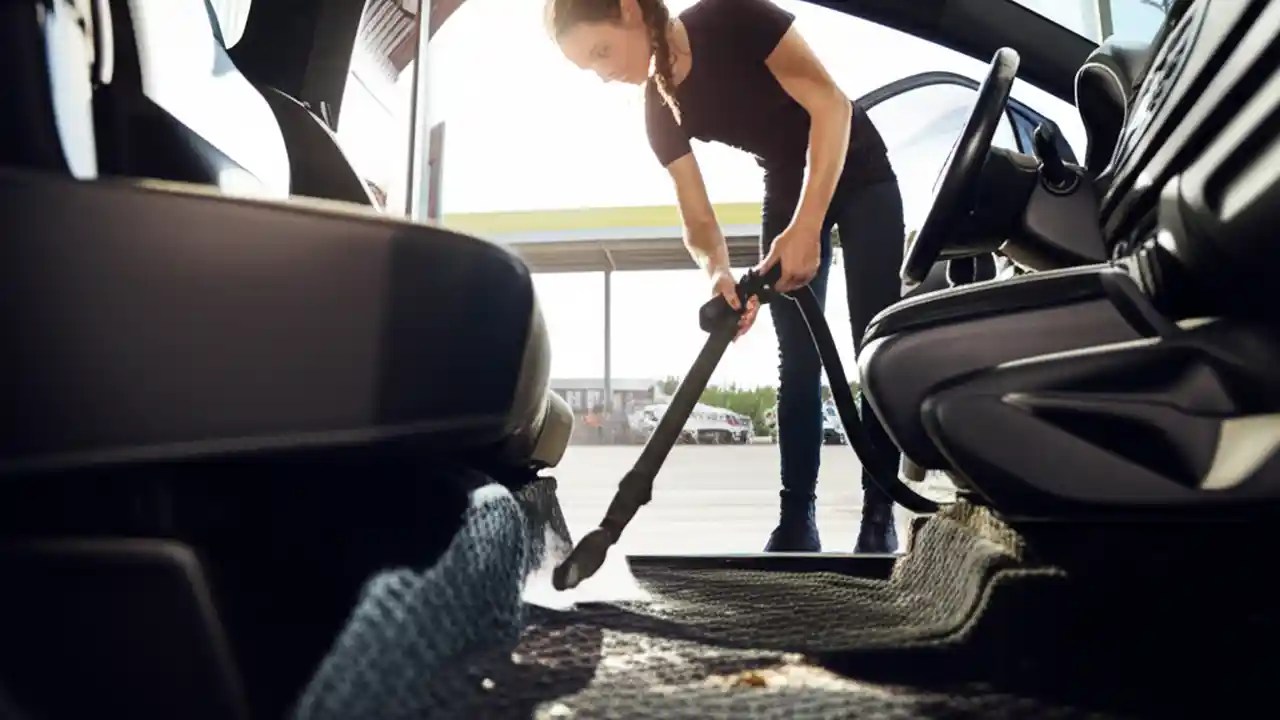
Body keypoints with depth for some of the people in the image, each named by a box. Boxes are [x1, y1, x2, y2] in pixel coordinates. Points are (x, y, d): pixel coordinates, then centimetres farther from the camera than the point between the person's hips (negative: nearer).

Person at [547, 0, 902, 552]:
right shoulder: (660, 109, -9)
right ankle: (796, 522, 2)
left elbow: (831, 104, -28)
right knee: (798, 363, -1)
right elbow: (697, 220, -11)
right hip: (788, 188, 5)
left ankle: (878, 519, -1)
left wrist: (807, 227, -35)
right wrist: (718, 272, -34)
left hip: (860, 176, -4)